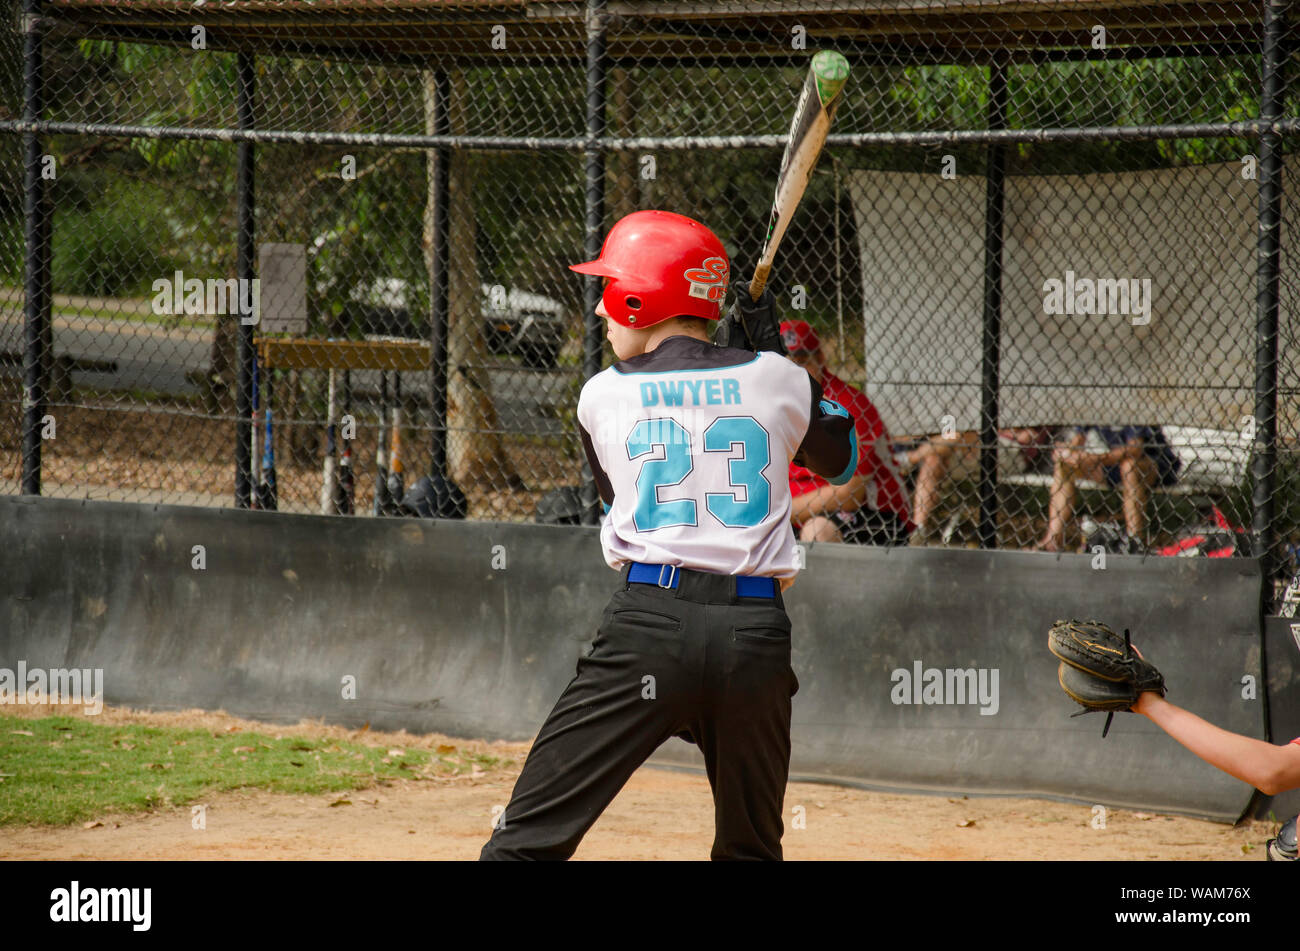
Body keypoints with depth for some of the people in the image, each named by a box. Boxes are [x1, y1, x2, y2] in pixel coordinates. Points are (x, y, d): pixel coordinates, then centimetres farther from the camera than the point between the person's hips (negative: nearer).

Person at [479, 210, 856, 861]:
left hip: (649, 616, -2)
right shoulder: (777, 379, 9)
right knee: (751, 848, 17)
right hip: (757, 633, 3)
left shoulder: (602, 396, 6)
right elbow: (842, 460, 28)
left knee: (528, 838, -4)